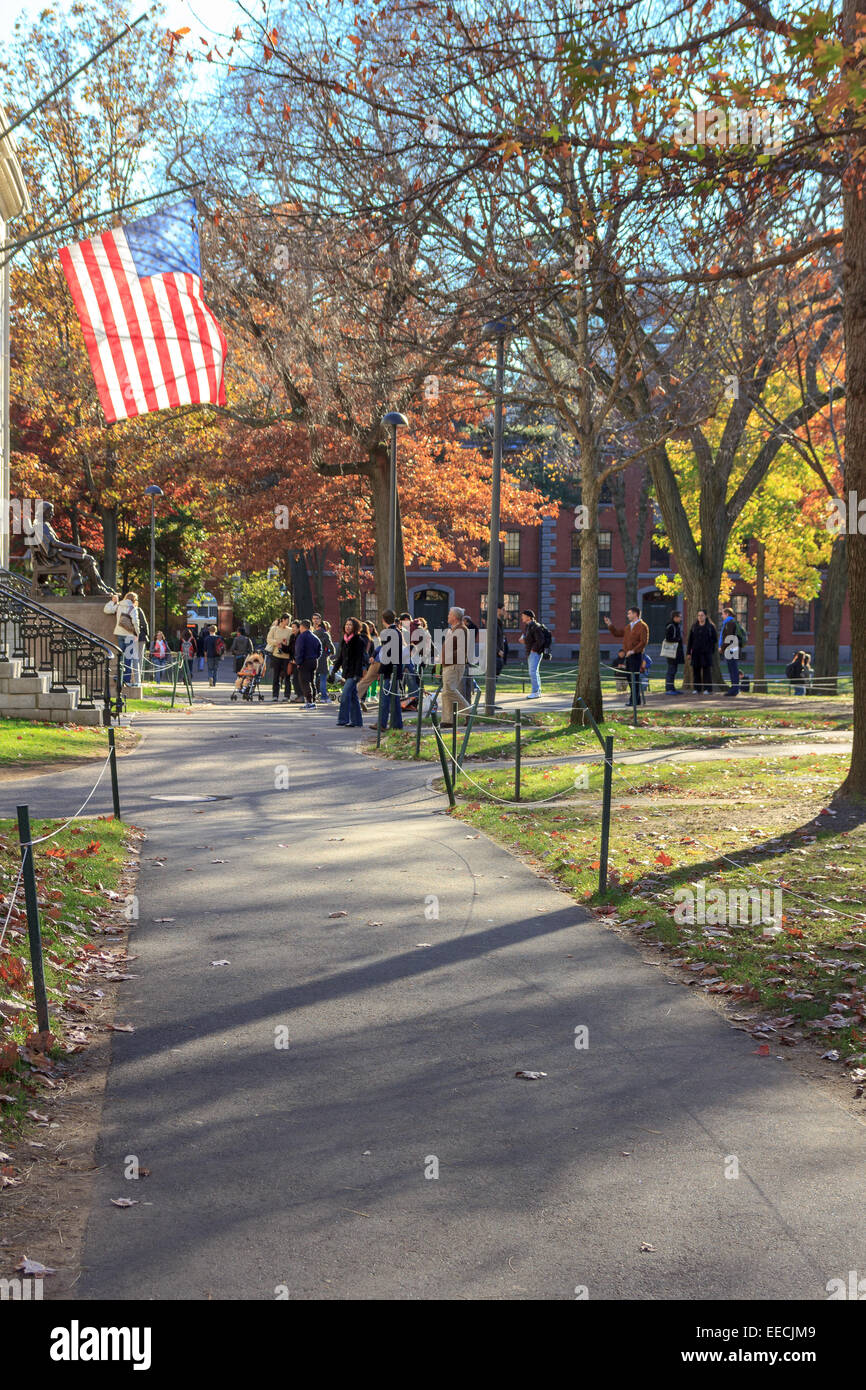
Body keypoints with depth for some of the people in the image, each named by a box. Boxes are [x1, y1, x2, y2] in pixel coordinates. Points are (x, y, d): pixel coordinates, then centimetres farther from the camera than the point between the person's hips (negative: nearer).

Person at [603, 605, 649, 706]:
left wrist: (633, 650, -23)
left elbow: (644, 641, -16)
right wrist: (609, 625, 13)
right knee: (630, 678, 9)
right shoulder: (628, 626, 18)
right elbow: (617, 633, 23)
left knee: (634, 677, -9)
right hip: (628, 656, 8)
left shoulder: (642, 626, -8)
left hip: (636, 655, -8)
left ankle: (634, 699, -8)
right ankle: (638, 698, 16)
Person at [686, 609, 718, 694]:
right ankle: (697, 689, 9)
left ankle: (708, 689, -1)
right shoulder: (694, 626, 7)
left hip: (706, 652, -3)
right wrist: (688, 653, 2)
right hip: (696, 652, 3)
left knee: (707, 670, -4)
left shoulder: (710, 626, 1)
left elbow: (715, 639, 5)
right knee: (696, 670, 3)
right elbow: (690, 640, 6)